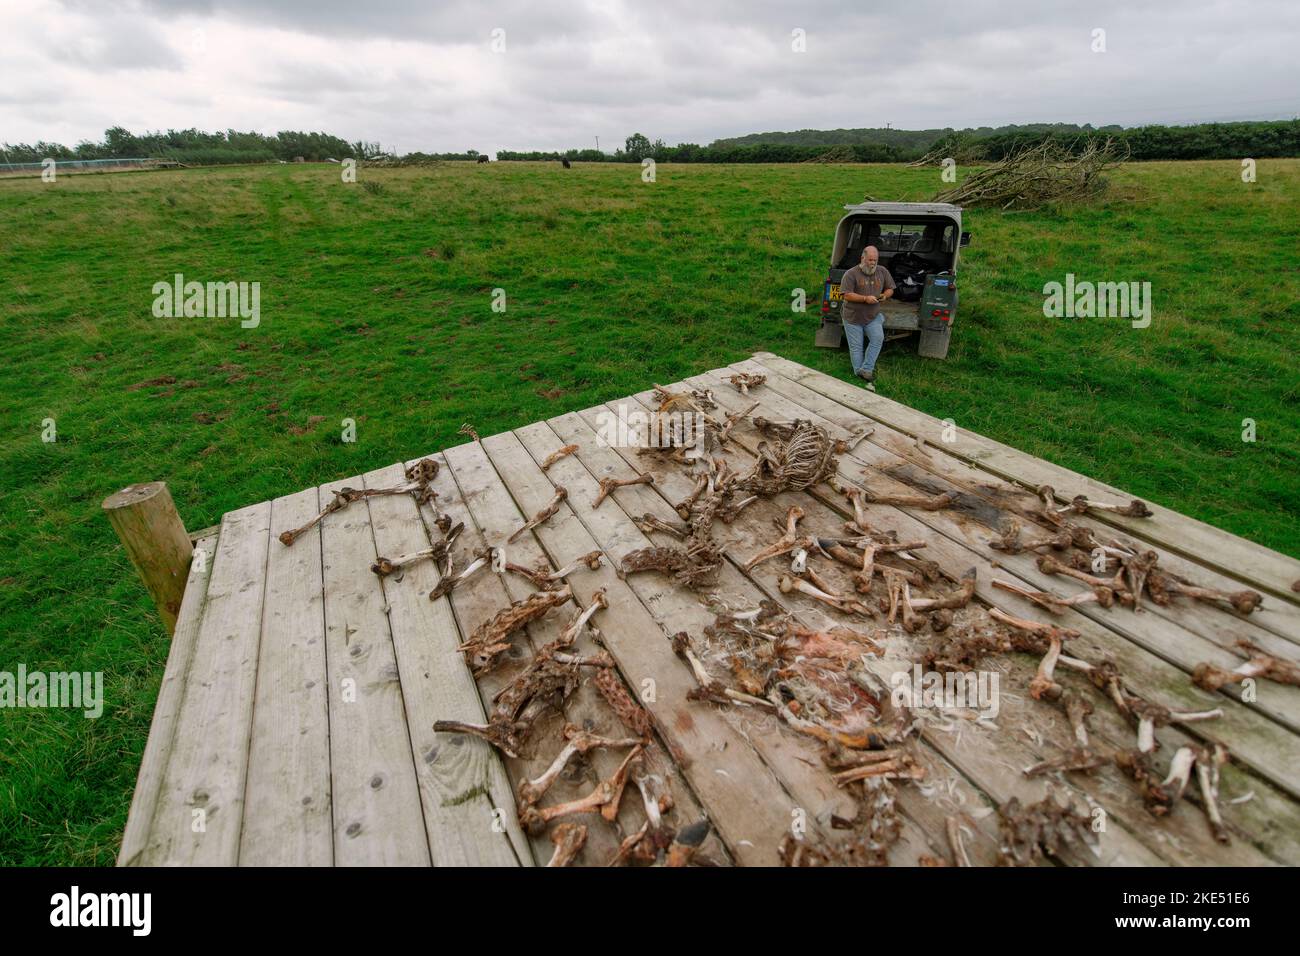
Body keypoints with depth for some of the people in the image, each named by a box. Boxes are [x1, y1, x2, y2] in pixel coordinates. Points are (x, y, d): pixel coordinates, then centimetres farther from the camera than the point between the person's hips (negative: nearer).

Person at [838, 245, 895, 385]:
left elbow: (890, 289, 12)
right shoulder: (851, 274, -11)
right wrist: (865, 298, -26)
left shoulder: (883, 271, 3)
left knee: (878, 338, -18)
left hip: (873, 316, 3)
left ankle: (866, 369, -10)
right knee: (856, 347, 3)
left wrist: (885, 295, -11)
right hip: (853, 317, -3)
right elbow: (847, 295, -18)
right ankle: (859, 374, 17)